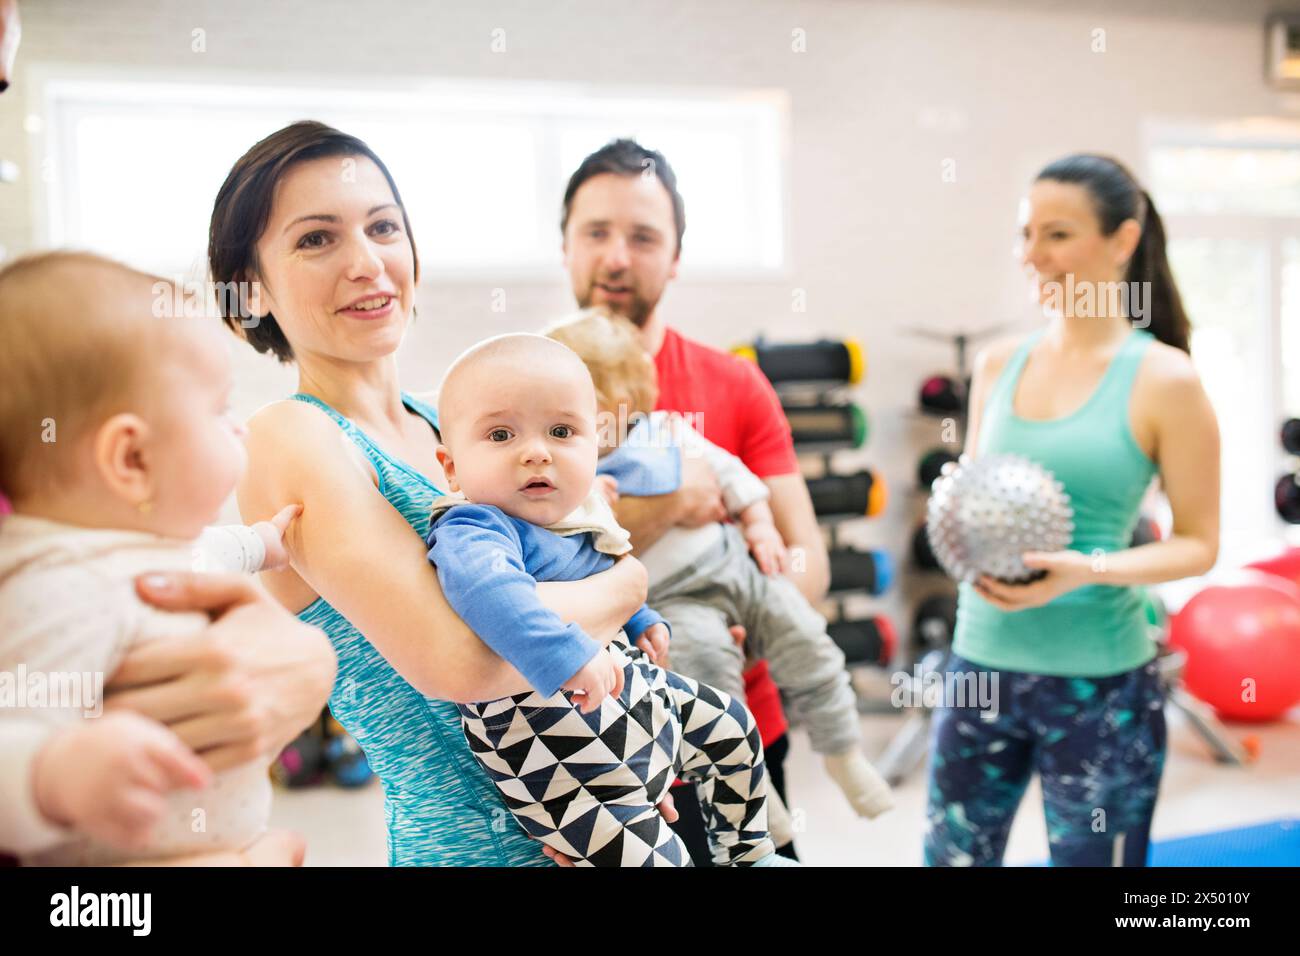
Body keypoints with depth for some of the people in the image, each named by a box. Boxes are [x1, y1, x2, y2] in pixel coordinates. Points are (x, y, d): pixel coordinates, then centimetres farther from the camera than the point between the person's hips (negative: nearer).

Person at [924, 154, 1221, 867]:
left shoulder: (1164, 379, -9)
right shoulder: (998, 363, 4)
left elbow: (1198, 543, -5)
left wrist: (1089, 570, -21)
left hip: (1098, 684, -4)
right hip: (981, 664, 4)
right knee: (950, 856, 15)